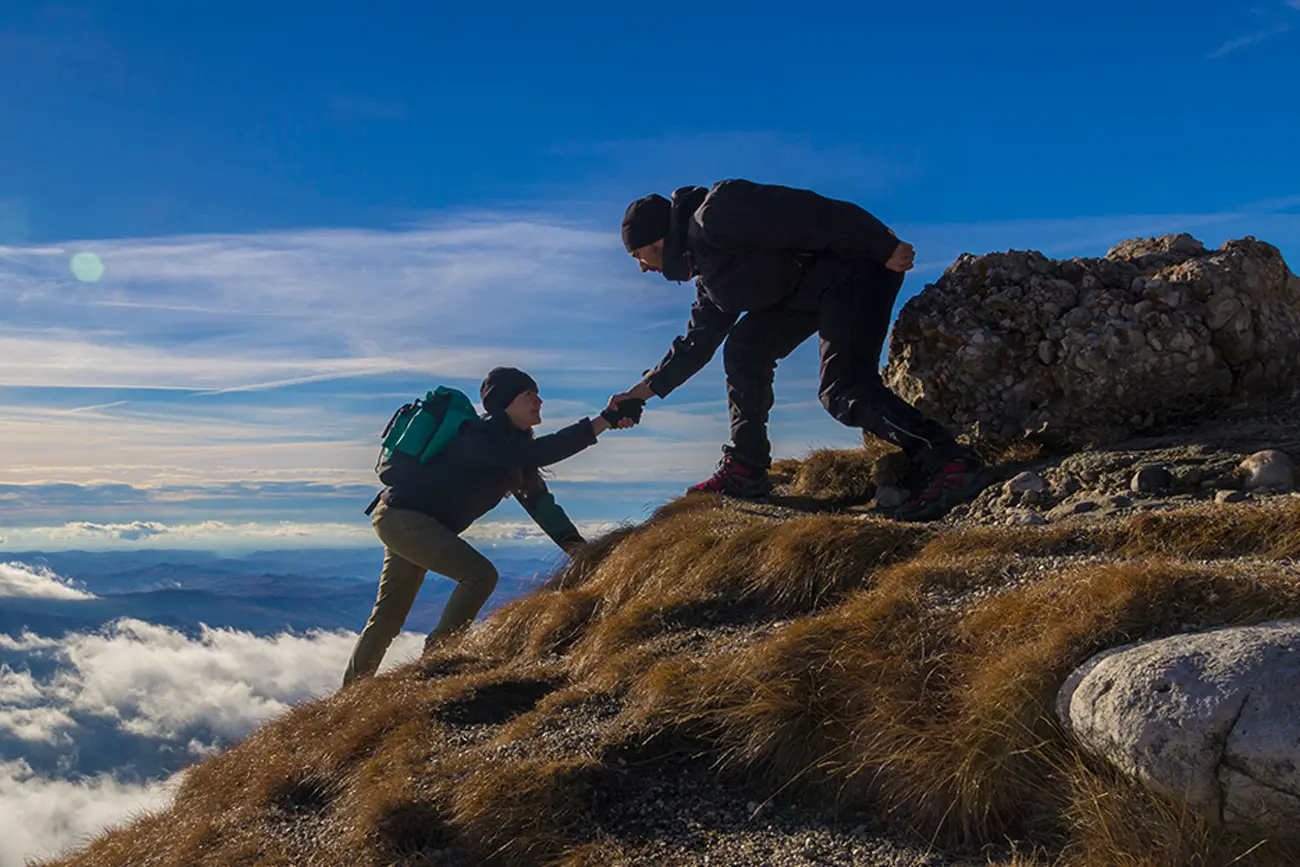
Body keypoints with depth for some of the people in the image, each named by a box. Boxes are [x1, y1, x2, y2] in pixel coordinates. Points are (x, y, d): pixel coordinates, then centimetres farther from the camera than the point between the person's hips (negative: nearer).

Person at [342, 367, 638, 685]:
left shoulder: (511, 445, 8)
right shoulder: (480, 436, -21)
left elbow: (539, 501, 8)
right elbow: (537, 453, -35)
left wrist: (581, 551, 0)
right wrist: (603, 422, -37)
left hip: (403, 521, 10)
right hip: (401, 517, -10)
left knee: (388, 619, 15)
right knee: (480, 575, -20)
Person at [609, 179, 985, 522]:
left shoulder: (713, 214, -13)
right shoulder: (708, 270, 19)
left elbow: (798, 213, -22)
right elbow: (699, 338, 28)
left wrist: (884, 247, -25)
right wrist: (645, 390, 30)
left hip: (856, 266, -10)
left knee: (843, 391, -22)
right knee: (743, 348, 11)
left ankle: (951, 464, -25)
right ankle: (745, 469, 14)